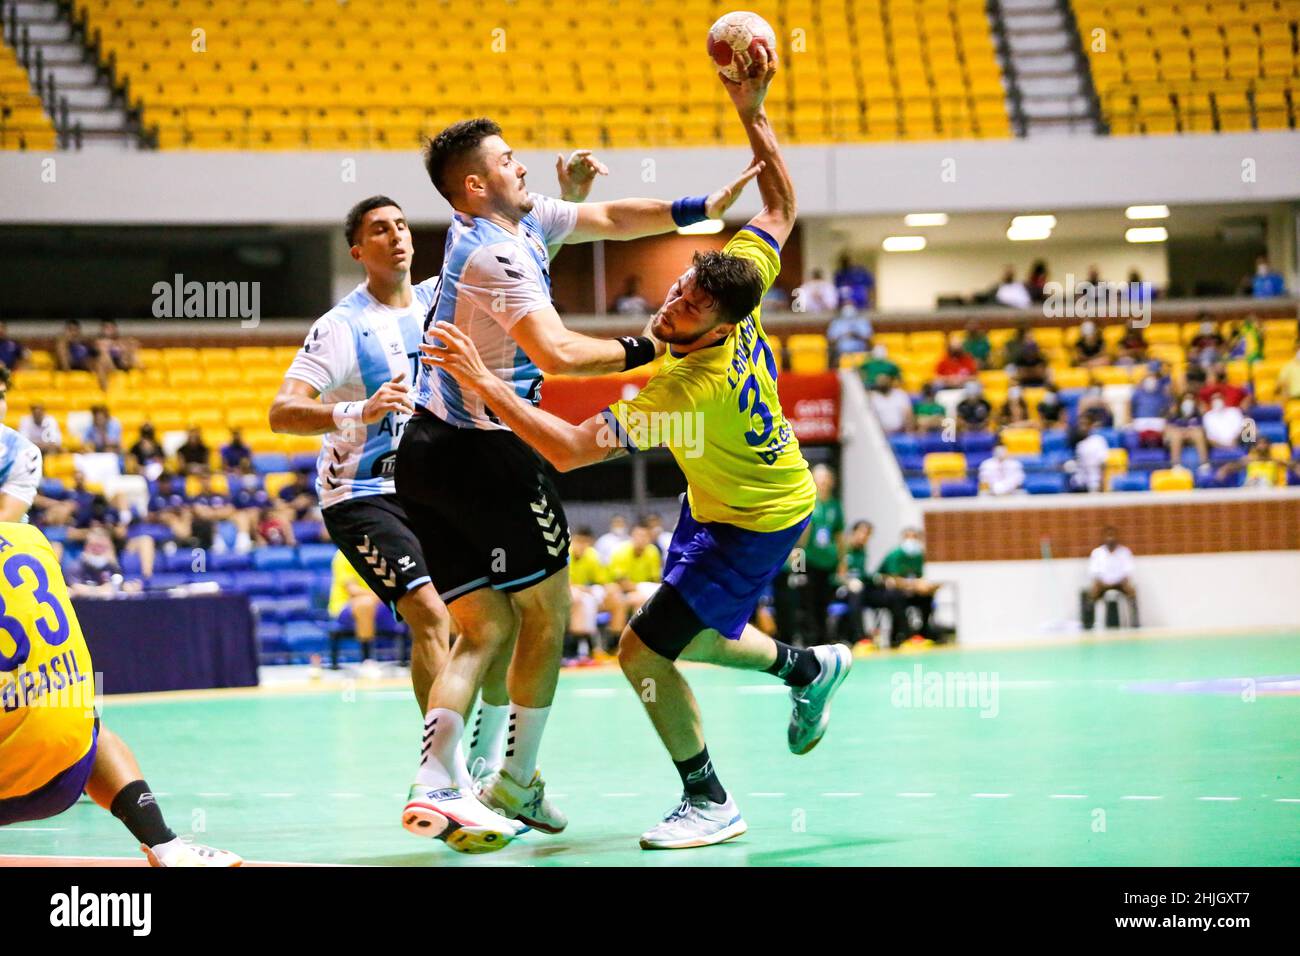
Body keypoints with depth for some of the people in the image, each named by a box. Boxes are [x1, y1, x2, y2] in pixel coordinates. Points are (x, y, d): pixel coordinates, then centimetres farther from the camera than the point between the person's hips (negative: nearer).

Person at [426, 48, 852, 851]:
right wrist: (752, 112, -7)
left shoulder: (683, 390, -39)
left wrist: (482, 379, -39)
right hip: (759, 496, 9)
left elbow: (568, 449, -40)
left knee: (645, 650, -11)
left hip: (750, 526, -9)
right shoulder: (741, 282, -20)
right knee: (688, 639, 23)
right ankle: (809, 667, 44)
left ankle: (709, 801, 6)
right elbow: (782, 206, -3)